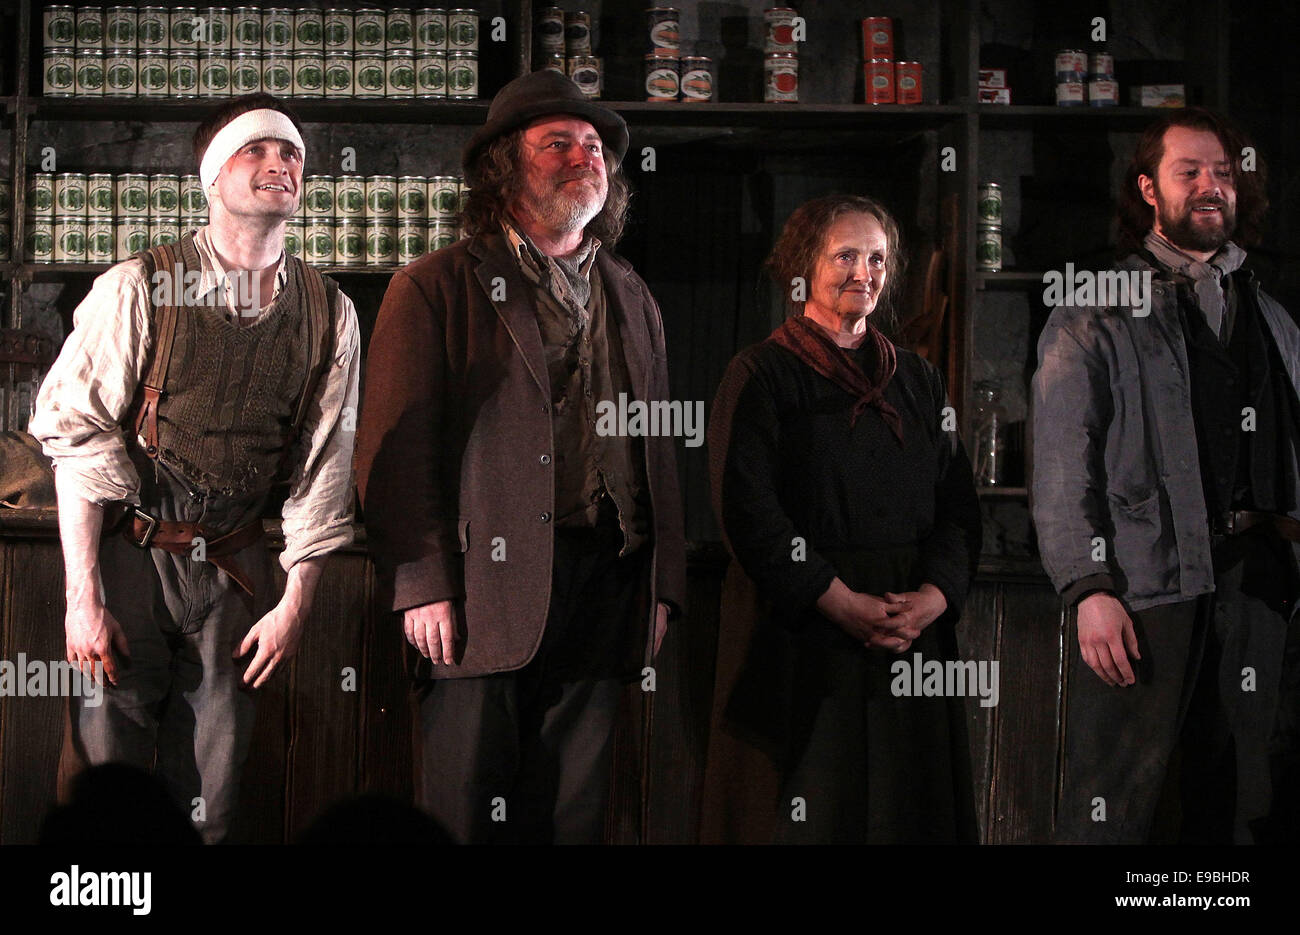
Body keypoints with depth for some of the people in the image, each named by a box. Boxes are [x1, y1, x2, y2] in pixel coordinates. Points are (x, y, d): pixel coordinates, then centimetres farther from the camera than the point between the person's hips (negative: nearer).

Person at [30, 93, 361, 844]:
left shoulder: (330, 314, 4)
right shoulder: (138, 290, -6)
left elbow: (325, 467, 7)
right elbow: (76, 436, -7)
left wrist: (295, 605, 2)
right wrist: (84, 598, -11)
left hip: (236, 567, 3)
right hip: (131, 555, -3)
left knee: (211, 793, 7)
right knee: (107, 759, -2)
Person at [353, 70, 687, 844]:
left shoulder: (632, 300, 21)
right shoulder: (436, 288, 4)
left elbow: (659, 449, 20)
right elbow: (398, 448, -3)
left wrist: (663, 584, 11)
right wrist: (423, 584, -11)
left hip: (605, 595, 5)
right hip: (486, 591, -4)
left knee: (573, 812, 5)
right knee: (470, 814, -3)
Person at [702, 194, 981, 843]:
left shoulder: (917, 380, 14)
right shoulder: (762, 374, -1)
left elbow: (959, 504, 8)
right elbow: (750, 513, -10)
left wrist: (931, 597, -11)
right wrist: (847, 605, -16)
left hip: (915, 641, 4)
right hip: (801, 638, -4)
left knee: (909, 810, 5)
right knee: (808, 808, -3)